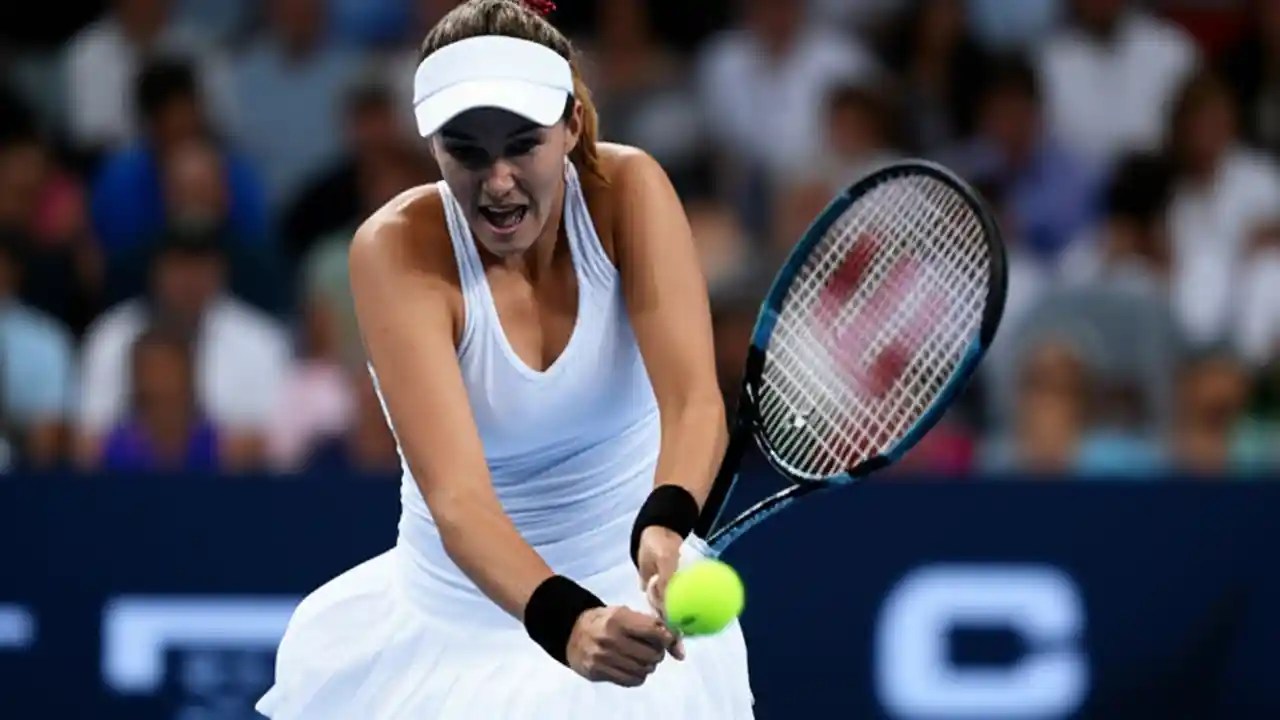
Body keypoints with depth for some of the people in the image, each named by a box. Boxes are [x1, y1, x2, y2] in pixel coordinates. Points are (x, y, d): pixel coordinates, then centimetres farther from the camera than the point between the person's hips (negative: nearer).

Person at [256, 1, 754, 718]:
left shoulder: (628, 190, -15)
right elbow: (456, 498, -32)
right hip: (462, 630, -1)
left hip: (640, 612, 1)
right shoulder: (397, 249, -22)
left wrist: (663, 526, -49)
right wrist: (565, 622, -50)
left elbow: (694, 400, -28)